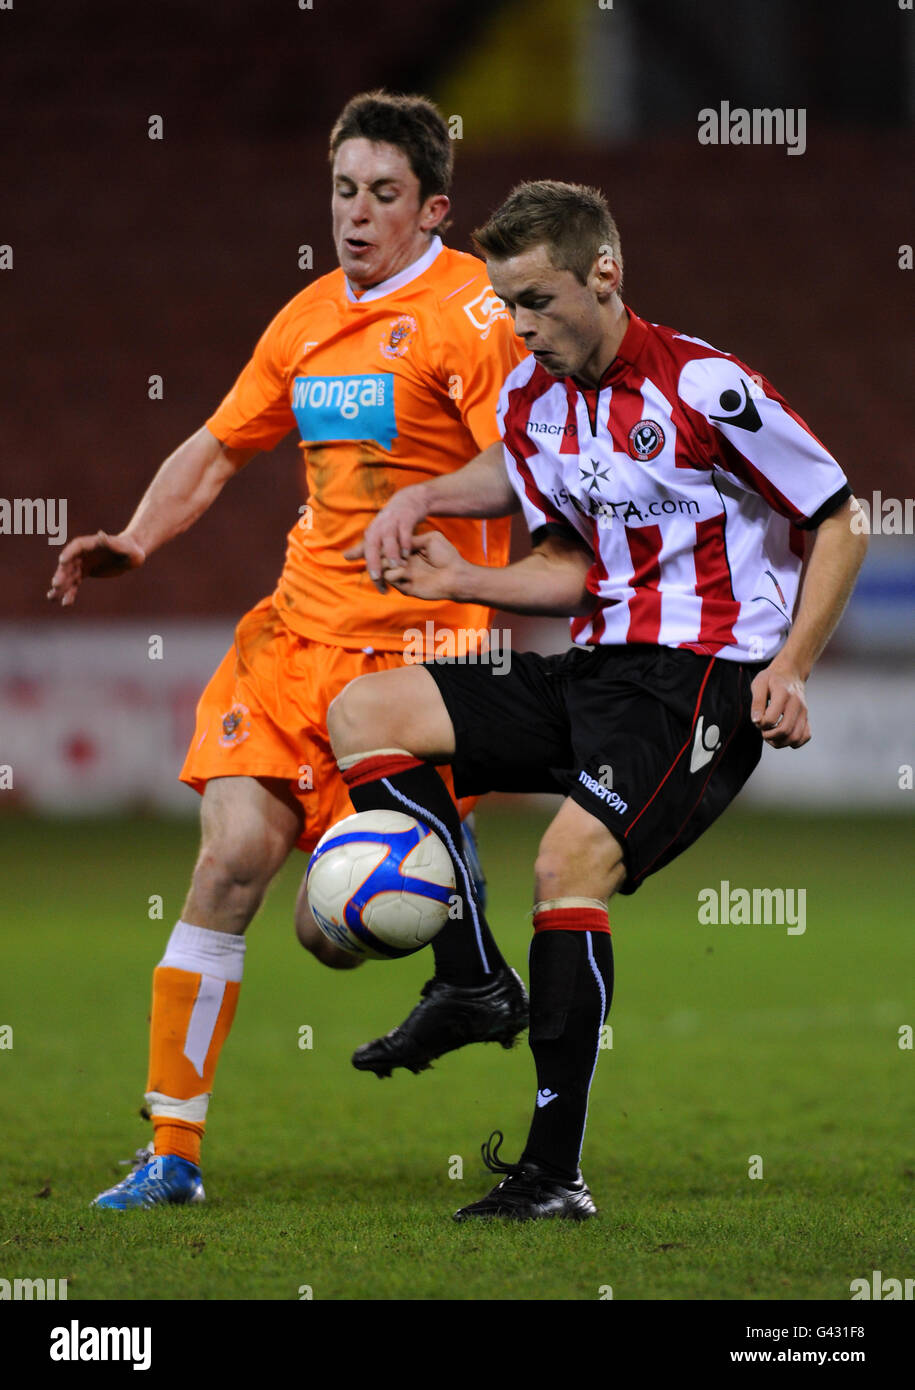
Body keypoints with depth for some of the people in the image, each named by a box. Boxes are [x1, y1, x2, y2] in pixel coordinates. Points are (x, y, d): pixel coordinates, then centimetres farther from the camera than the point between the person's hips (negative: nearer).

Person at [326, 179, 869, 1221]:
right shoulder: (529, 401, 9)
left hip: (703, 674, -8)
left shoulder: (701, 387, -13)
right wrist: (462, 581, 1)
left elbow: (836, 524, -6)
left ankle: (554, 1170, -21)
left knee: (571, 860, -26)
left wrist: (788, 668, -14)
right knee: (363, 714, -4)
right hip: (595, 665, 8)